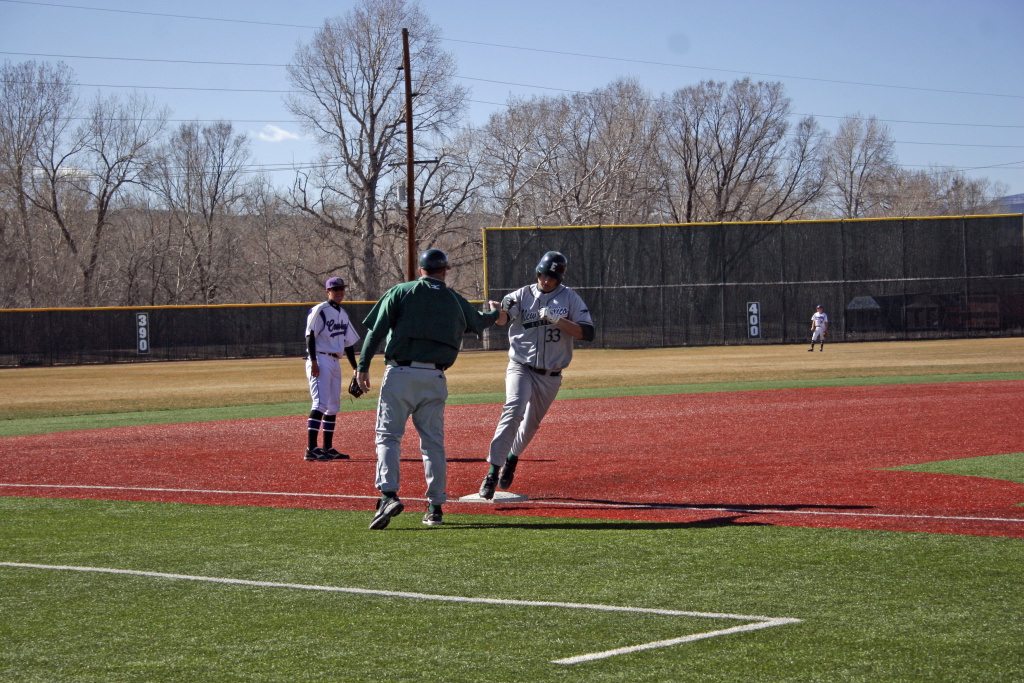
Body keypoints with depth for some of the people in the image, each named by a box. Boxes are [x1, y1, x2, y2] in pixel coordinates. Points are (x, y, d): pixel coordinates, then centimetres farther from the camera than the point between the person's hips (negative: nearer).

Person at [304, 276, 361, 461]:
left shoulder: (343, 314, 18)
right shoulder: (320, 310, -6)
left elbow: (348, 343, 22)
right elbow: (310, 336, -13)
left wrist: (355, 368, 20)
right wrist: (313, 361, -21)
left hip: (335, 362, 9)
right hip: (320, 359, -9)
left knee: (333, 406, 10)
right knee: (320, 403, -17)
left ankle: (327, 449, 16)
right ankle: (311, 449, -21)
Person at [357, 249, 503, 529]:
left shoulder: (400, 293, 3)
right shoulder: (455, 301, 11)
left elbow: (376, 330, -6)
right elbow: (479, 322, 31)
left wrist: (363, 366, -4)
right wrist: (494, 312, 53)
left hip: (400, 373, -2)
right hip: (435, 378, 2)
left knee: (388, 435, -3)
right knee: (433, 441, 10)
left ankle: (389, 494, -23)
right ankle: (435, 507, 11)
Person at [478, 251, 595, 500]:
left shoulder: (570, 299, -2)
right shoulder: (523, 295, -2)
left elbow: (587, 333, -11)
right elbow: (501, 320, -17)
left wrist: (557, 320, -23)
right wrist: (501, 310, -40)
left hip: (550, 376, 2)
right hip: (521, 368, -2)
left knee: (531, 423, 15)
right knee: (514, 410, -25)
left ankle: (512, 457, 45)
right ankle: (493, 471, -27)